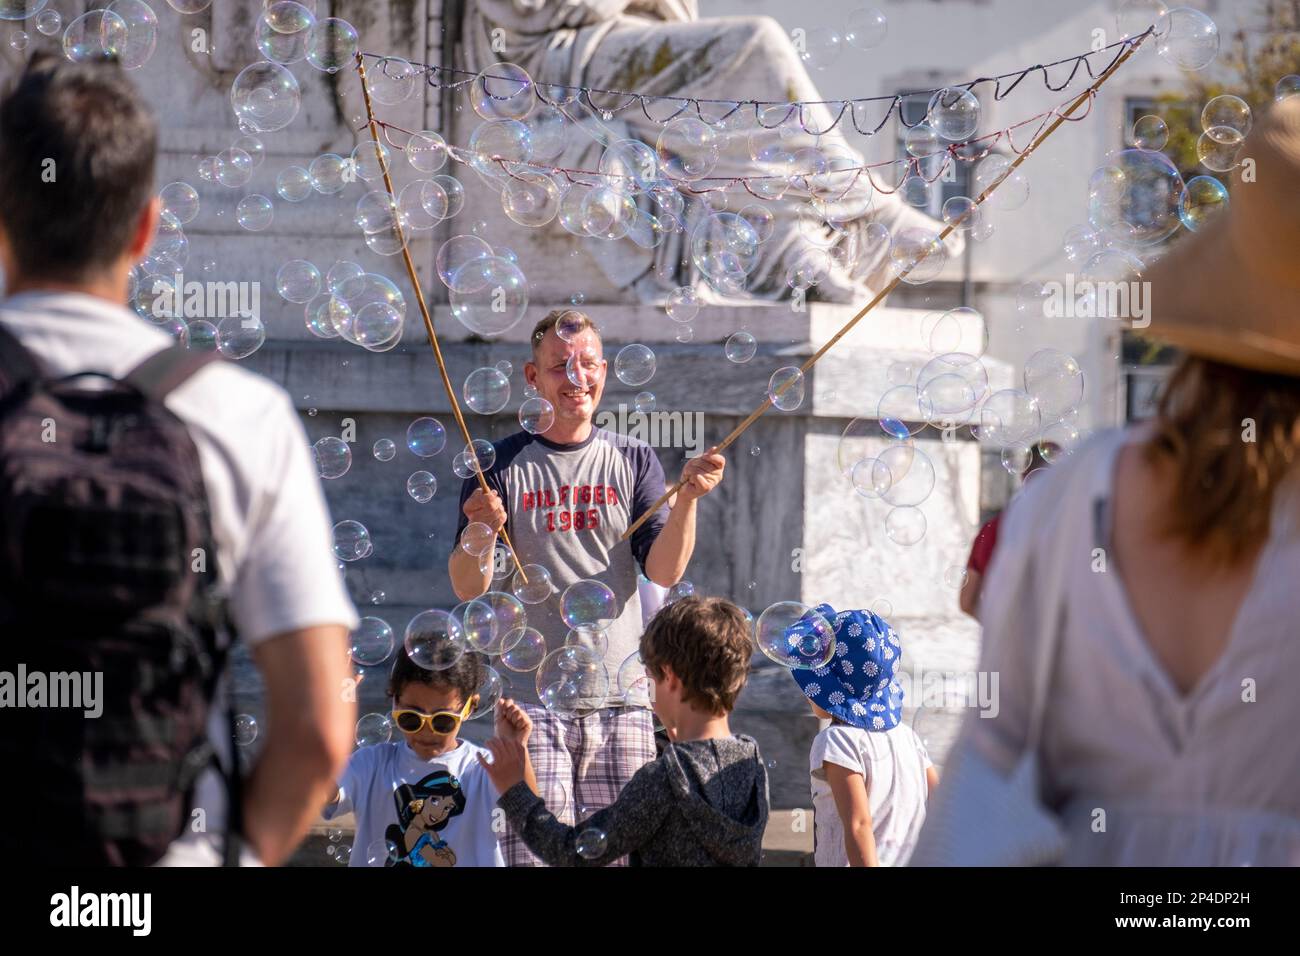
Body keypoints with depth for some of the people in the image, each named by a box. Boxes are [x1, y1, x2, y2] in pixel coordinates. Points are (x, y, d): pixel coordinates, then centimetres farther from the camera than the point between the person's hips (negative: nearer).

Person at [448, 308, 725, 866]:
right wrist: (480, 532, -21)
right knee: (535, 852, -11)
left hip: (620, 699, 2)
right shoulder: (504, 465, 6)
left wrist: (687, 499, -16)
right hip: (534, 699, -2)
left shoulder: (632, 462, 12)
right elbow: (468, 588, 0)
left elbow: (664, 572, 1)